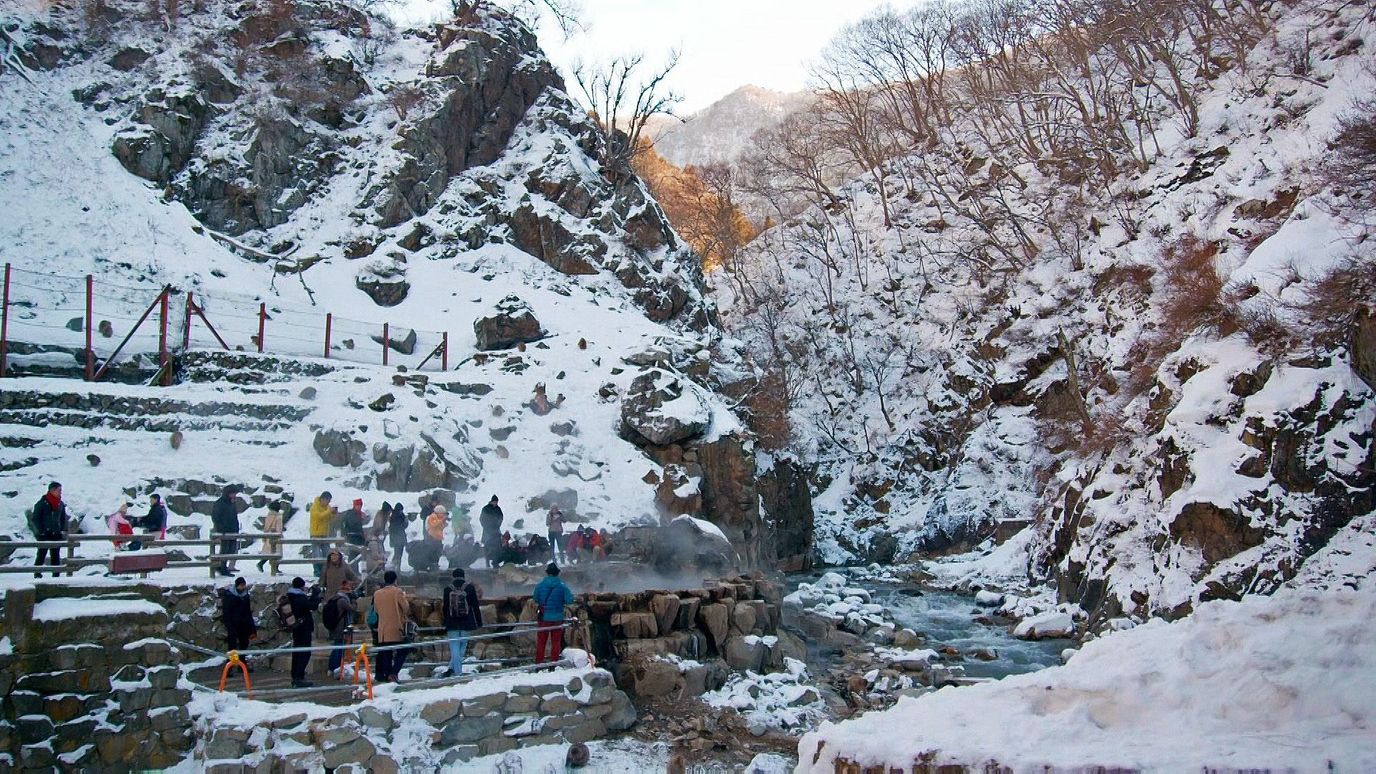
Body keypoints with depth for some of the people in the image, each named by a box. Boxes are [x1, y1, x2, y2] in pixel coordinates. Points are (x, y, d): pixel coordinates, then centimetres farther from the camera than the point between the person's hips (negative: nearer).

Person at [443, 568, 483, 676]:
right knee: (462, 646, 7)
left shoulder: (448, 589, 3)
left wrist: (445, 624, 17)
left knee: (454, 648, 1)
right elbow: (475, 606, 0)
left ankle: (456, 671, -7)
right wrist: (479, 622, 7)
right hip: (466, 624, -1)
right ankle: (453, 667, -3)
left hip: (452, 625, 1)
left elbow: (445, 608, 7)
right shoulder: (470, 588, 0)